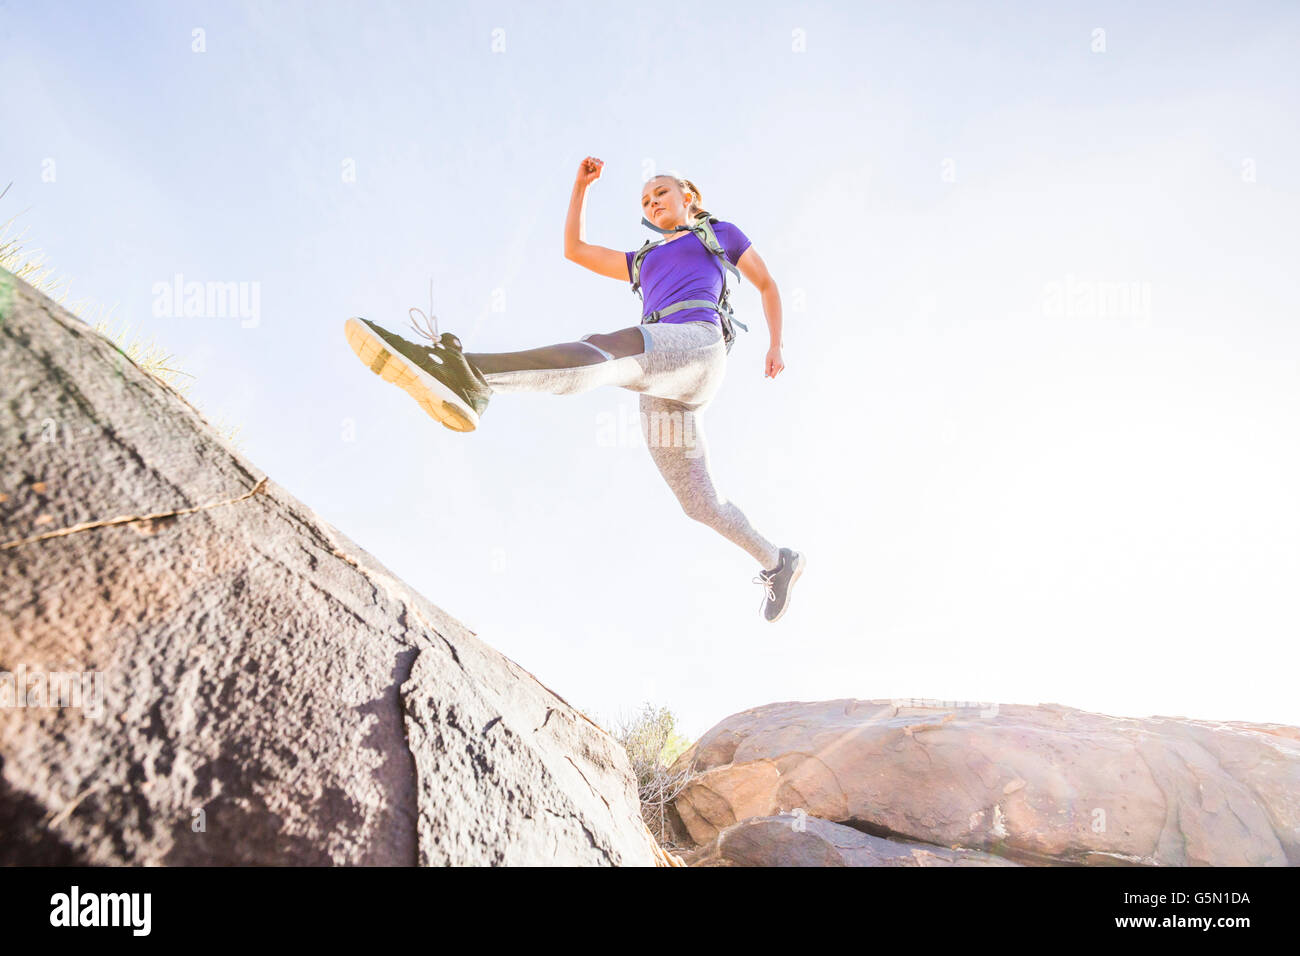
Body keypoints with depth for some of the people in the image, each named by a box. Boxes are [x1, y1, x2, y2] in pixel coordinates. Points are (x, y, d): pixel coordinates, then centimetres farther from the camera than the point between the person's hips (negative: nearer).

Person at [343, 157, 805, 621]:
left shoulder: (720, 233, 27)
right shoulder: (645, 263, 39)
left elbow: (767, 285, 29)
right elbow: (574, 249, 38)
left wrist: (776, 345, 16)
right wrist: (582, 184, 33)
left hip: (698, 344, -7)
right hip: (661, 388, 7)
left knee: (598, 350, -37)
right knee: (699, 502, 4)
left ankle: (468, 377, -62)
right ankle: (778, 561, 24)